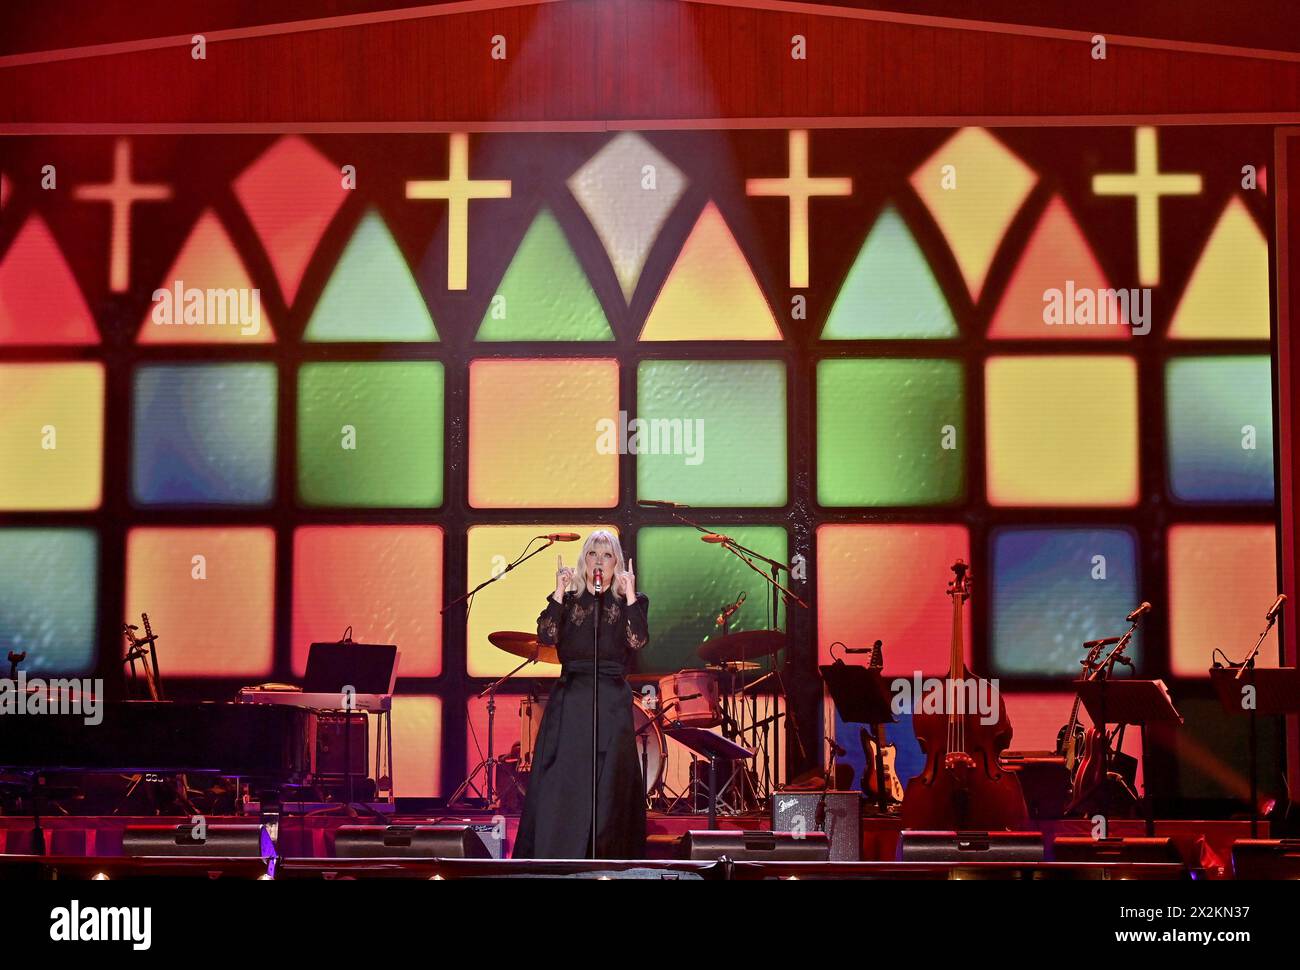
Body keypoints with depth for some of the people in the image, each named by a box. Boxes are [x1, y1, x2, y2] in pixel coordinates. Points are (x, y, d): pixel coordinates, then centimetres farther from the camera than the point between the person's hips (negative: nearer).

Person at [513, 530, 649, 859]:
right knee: (561, 781, -3)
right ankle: (555, 854, 2)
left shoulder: (629, 601, 8)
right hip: (570, 699, 1)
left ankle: (608, 855, 3)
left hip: (612, 701, -1)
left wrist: (629, 595, -13)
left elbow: (638, 641, -10)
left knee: (609, 782, -3)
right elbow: (546, 635, -7)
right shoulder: (568, 599, 10)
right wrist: (559, 593, -11)